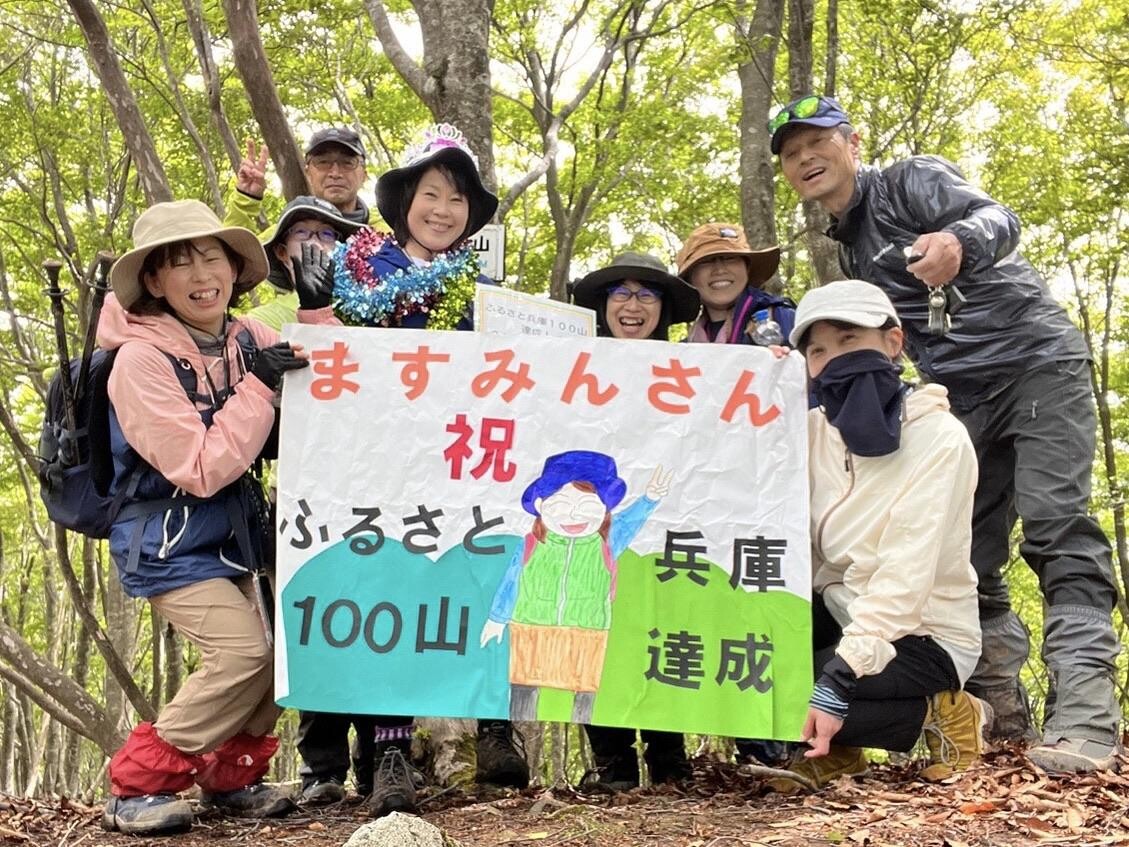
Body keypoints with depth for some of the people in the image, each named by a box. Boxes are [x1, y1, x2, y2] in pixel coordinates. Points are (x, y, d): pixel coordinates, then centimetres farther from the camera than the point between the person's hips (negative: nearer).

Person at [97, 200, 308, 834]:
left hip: (234, 532, 7)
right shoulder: (141, 360, -20)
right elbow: (203, 470, -23)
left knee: (281, 645, -1)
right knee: (244, 651, -18)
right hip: (170, 541, -7)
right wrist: (260, 384, -25)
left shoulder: (250, 340, -2)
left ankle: (232, 776, 21)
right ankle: (136, 788, -2)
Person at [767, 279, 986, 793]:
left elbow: (903, 577, -24)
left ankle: (936, 713, -1)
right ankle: (830, 749, 0)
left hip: (921, 636, -6)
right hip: (840, 612, 6)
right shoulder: (813, 431, 1)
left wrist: (836, 683, -31)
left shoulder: (938, 437, -16)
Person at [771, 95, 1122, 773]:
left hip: (1036, 361, -7)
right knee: (967, 554, 1)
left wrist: (959, 242, -45)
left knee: (1056, 525, -17)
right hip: (967, 401, 7)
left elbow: (999, 220, -22)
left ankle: (1085, 717, -21)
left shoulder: (912, 181, -3)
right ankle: (1003, 711, 8)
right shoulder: (852, 249, 19)